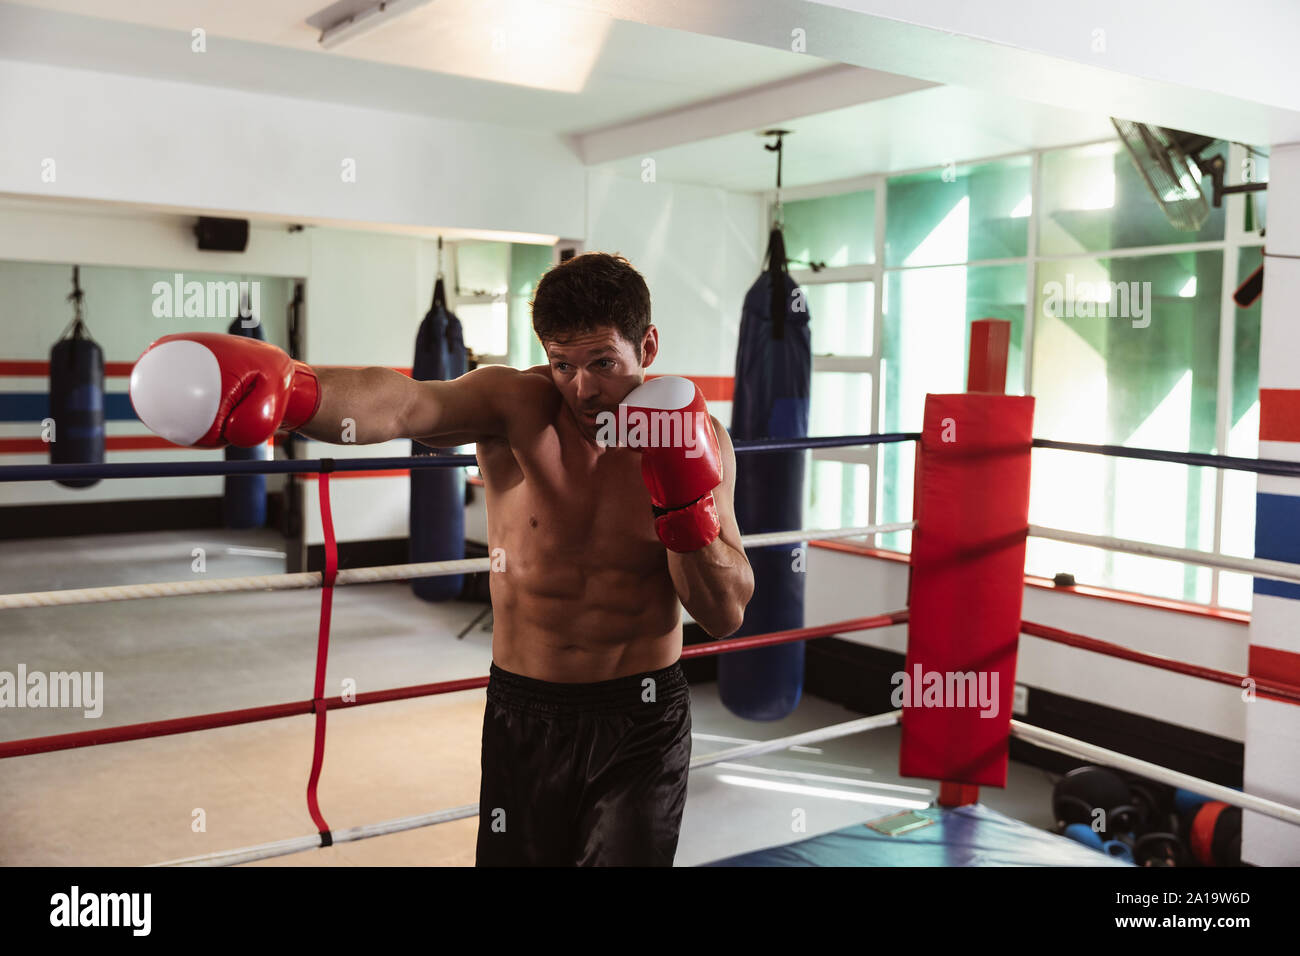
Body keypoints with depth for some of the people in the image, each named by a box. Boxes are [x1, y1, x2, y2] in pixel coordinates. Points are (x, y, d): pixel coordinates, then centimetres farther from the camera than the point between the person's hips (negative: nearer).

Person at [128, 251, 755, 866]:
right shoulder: (512, 405, -13)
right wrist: (285, 388, -57)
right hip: (525, 714, 0)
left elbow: (726, 617, -7)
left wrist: (686, 504, -22)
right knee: (513, 856, 15)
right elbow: (400, 403, -36)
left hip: (643, 725, 0)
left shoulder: (696, 438, -8)